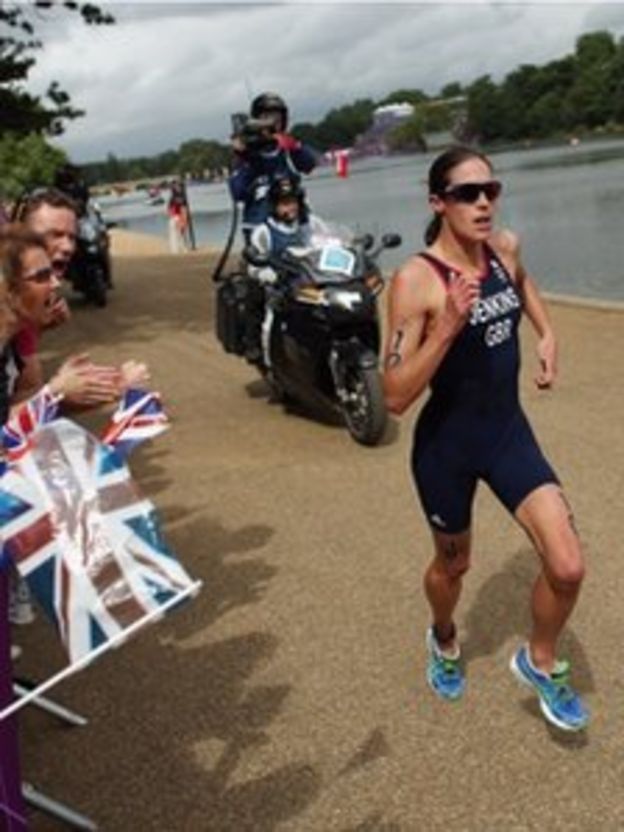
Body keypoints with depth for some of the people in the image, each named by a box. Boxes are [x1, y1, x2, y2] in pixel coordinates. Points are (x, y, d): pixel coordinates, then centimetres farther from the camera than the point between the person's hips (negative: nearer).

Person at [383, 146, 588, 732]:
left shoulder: (505, 247, -4)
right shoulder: (416, 279, -22)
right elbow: (395, 397, -26)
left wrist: (547, 334, 11)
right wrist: (447, 327, -36)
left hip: (509, 430, 4)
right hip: (447, 443, -4)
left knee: (568, 568, -7)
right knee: (452, 565, 19)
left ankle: (539, 663, 25)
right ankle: (444, 642, 55)